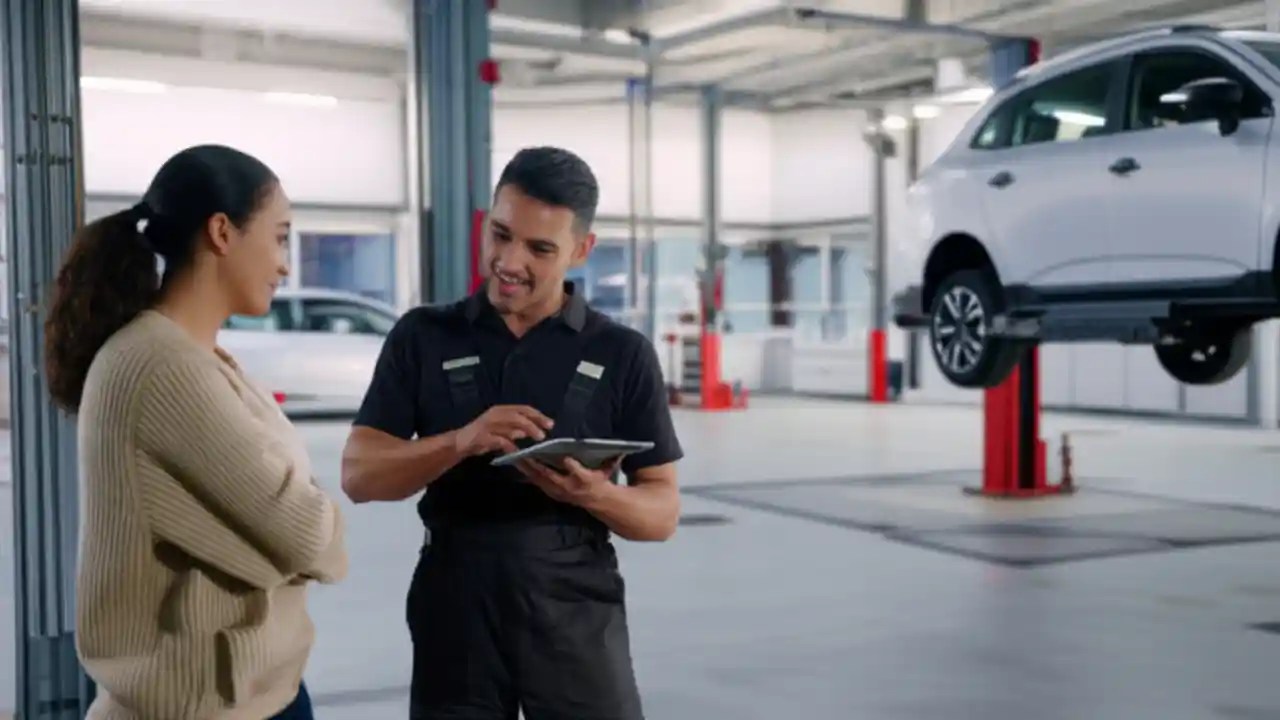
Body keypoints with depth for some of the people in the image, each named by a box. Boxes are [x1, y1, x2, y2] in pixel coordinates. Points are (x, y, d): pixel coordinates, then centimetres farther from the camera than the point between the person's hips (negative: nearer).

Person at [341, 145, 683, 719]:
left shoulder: (623, 355, 1)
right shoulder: (422, 337, 3)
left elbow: (662, 511, 2)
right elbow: (358, 475, -3)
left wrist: (595, 495, -20)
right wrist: (461, 442, -20)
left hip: (576, 613, -1)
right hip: (453, 611, 1)